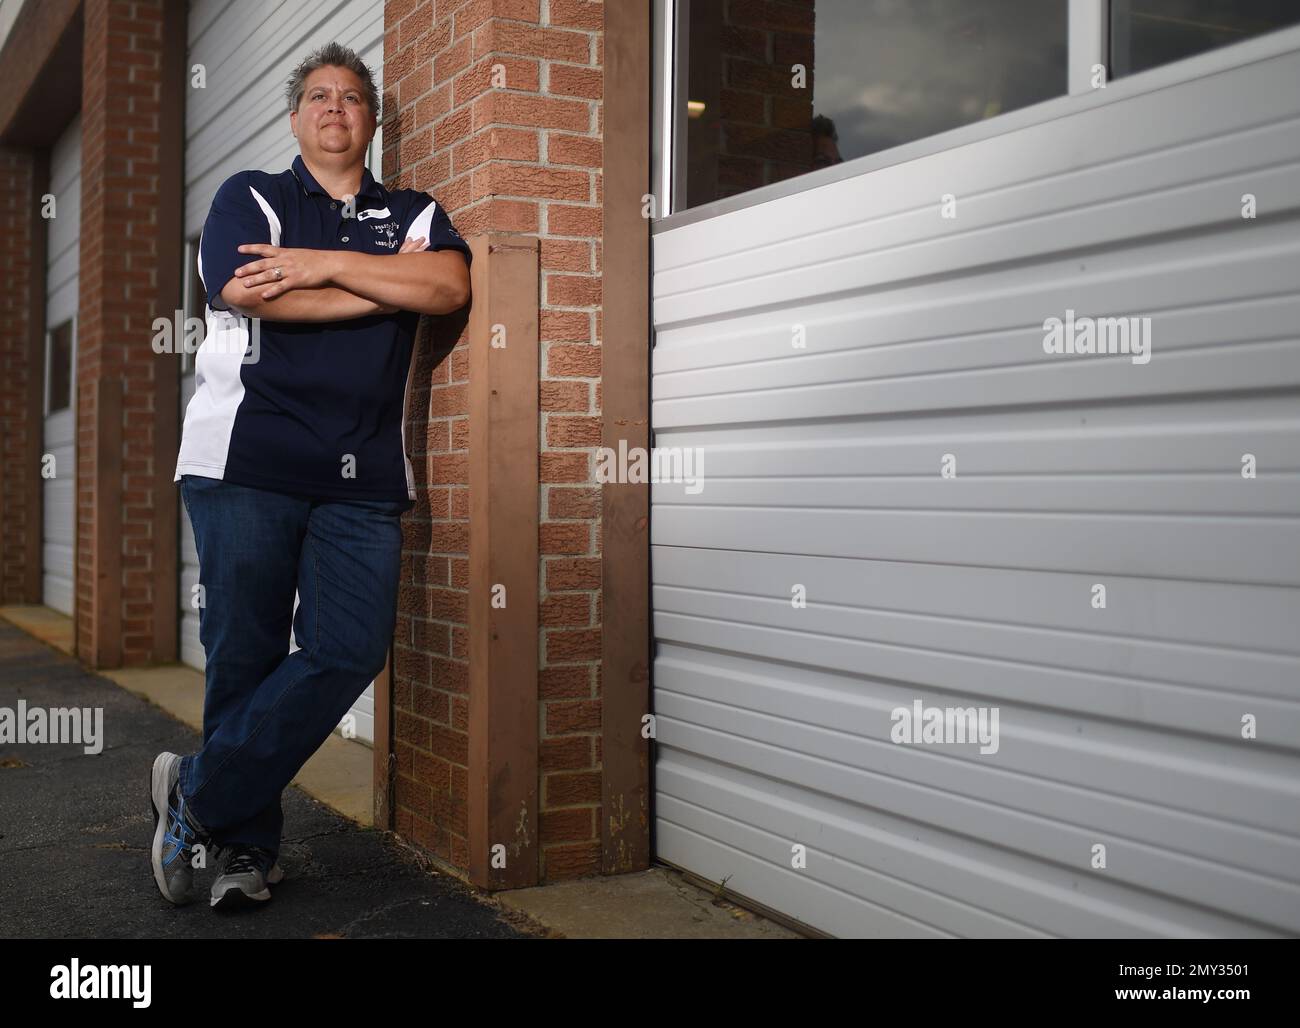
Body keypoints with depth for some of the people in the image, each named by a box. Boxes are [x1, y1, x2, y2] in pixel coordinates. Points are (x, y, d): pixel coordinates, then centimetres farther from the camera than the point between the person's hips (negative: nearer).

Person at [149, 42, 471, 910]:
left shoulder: (414, 214, 19)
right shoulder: (250, 198, 12)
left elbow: (450, 284, -3)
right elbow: (248, 294, -8)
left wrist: (322, 264, -8)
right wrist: (393, 286, -2)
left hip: (364, 476, 2)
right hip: (248, 457, -2)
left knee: (352, 649, -10)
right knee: (244, 655, -1)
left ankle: (199, 791, 3)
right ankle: (248, 846, 13)